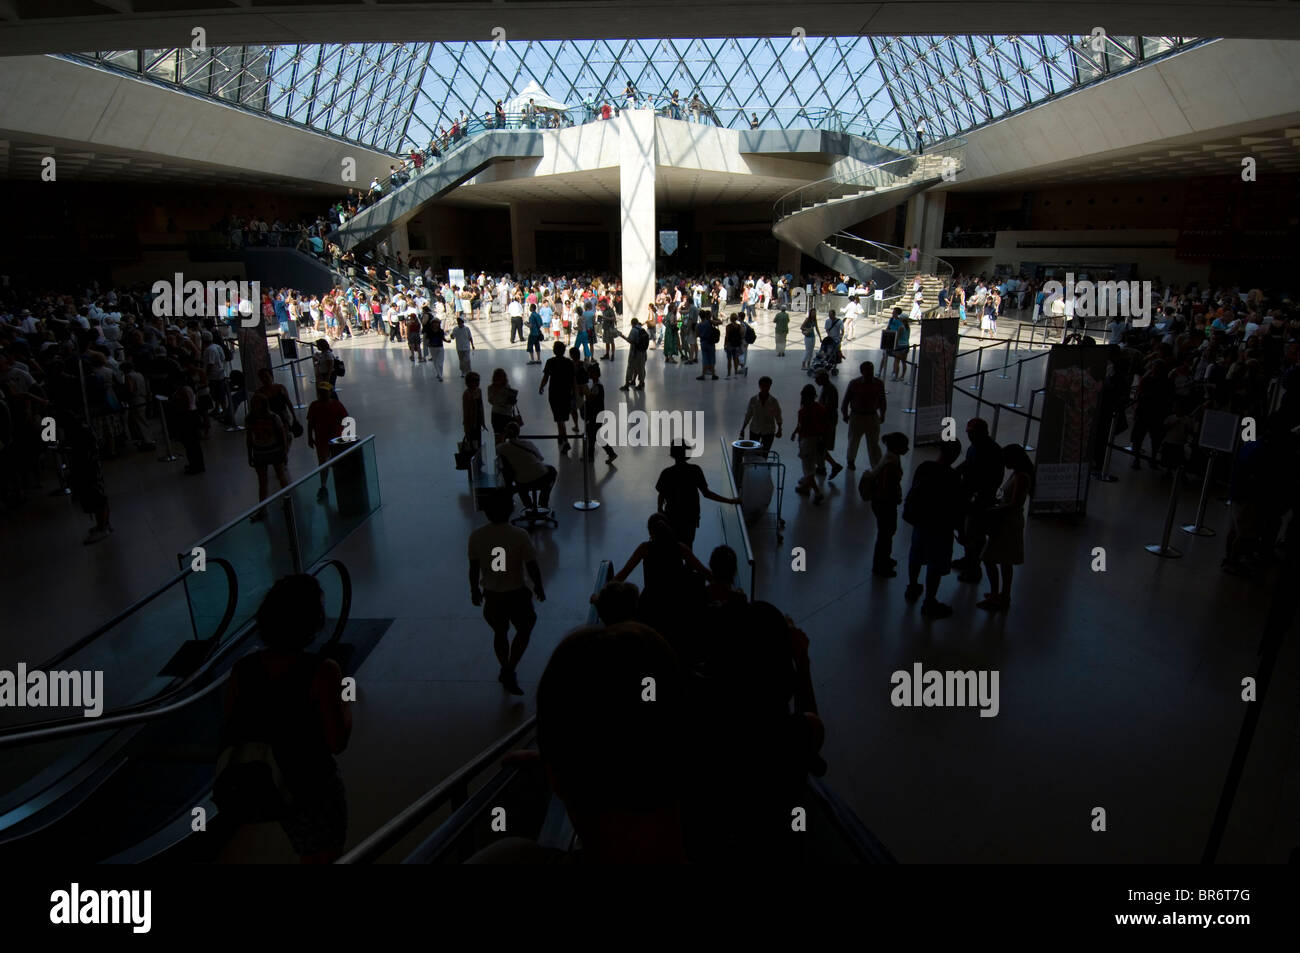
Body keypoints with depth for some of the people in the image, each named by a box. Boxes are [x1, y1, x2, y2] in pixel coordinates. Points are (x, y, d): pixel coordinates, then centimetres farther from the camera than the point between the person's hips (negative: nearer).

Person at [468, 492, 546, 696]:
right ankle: (510, 671, 12)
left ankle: (506, 670, 40)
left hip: (491, 594, 3)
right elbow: (532, 566, -12)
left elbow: (473, 568, -1)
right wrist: (539, 587, 5)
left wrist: (474, 590, 15)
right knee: (524, 629, 20)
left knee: (500, 632, 24)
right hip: (516, 593, -3)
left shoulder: (476, 536, -11)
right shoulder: (520, 535, -19)